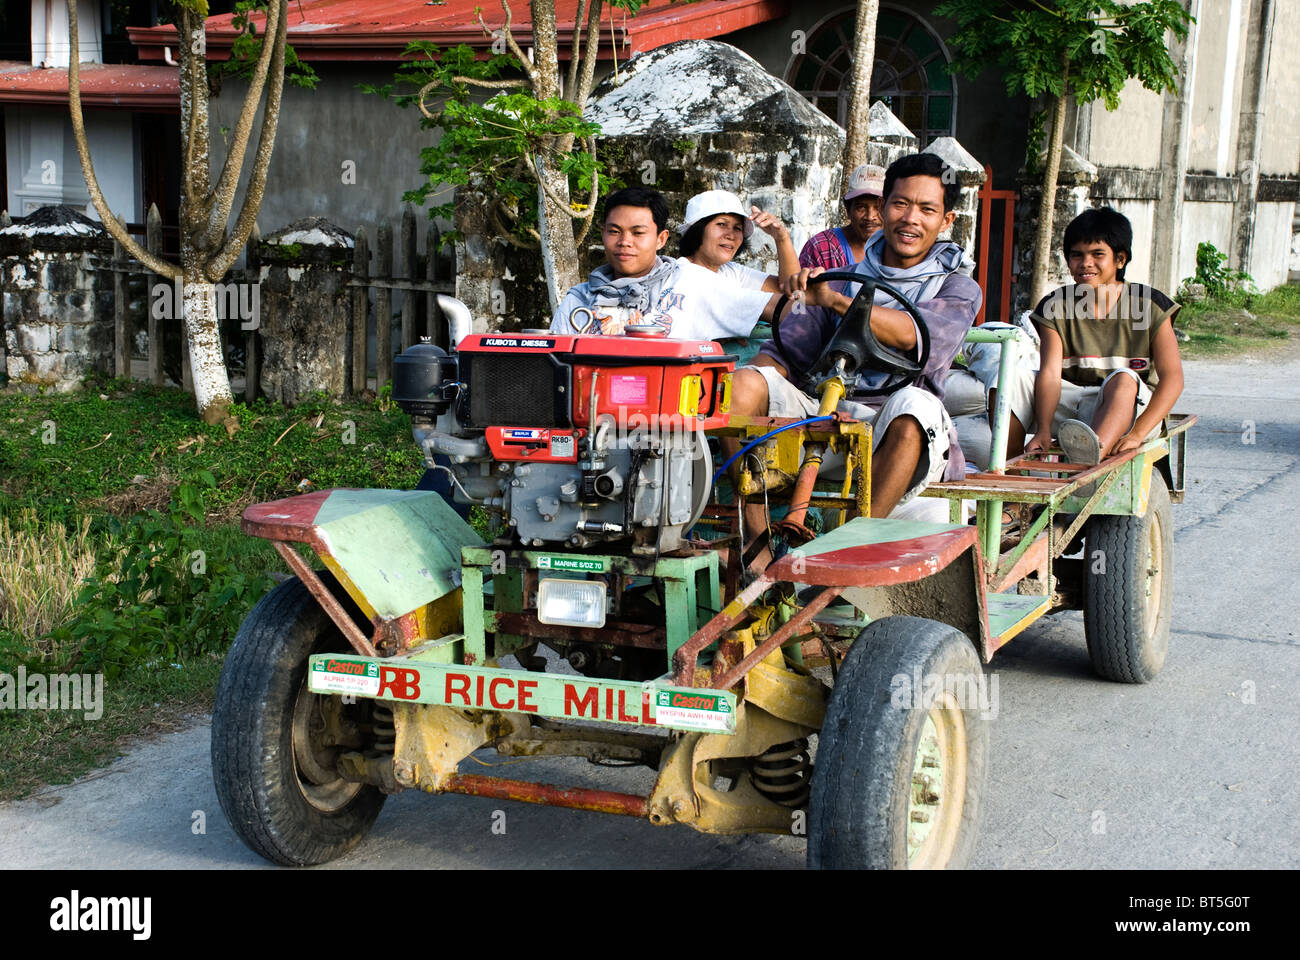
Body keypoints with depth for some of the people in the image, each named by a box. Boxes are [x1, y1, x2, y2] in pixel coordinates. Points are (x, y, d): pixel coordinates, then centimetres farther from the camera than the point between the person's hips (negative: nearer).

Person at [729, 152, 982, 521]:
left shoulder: (958, 289, 10)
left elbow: (910, 334, -14)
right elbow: (784, 353, 11)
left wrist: (833, 300, -26)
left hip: (894, 435, -3)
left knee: (915, 404, -37)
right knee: (743, 381, -19)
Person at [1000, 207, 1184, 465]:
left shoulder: (1150, 306, -3)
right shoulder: (1056, 307, 3)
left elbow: (1172, 377, -12)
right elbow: (1050, 372, -12)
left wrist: (1136, 434, -27)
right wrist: (1043, 432, -30)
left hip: (1130, 408, -3)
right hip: (1071, 406, 3)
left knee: (1123, 378, -36)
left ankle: (1091, 454, -66)